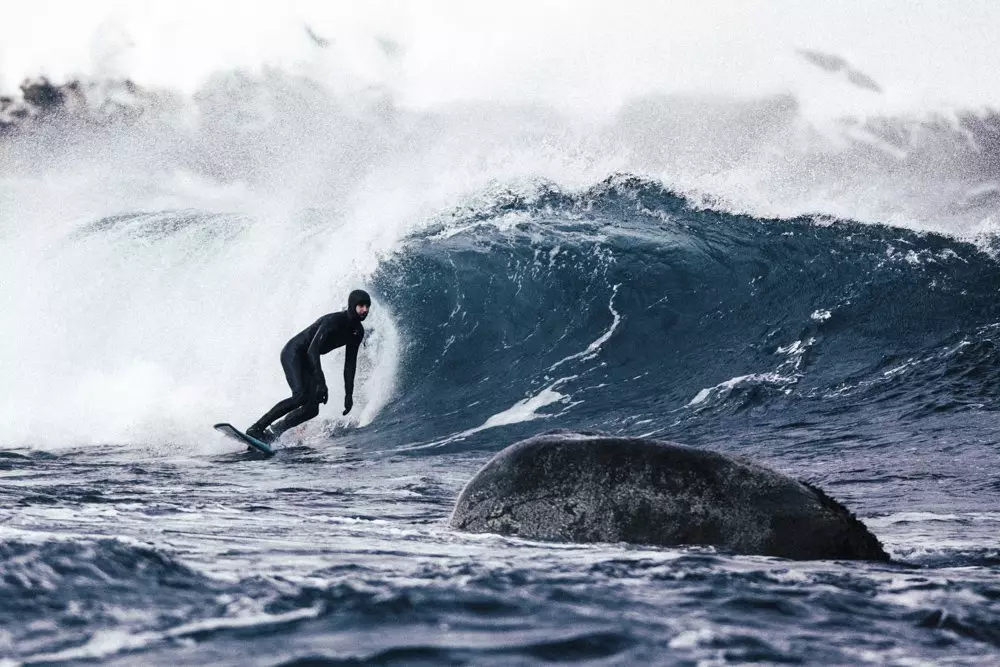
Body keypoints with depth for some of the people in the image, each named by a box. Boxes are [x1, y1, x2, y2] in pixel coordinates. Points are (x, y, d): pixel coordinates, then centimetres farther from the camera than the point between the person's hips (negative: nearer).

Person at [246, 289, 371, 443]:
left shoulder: (357, 332, 0)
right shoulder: (333, 321, -25)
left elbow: (350, 363, 7)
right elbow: (312, 350, -33)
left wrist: (349, 394, 1)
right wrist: (321, 383, -40)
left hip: (308, 361, 8)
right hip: (292, 353, -8)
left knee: (312, 409, -7)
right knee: (301, 396, -29)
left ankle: (272, 432, 3)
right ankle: (256, 428, -24)